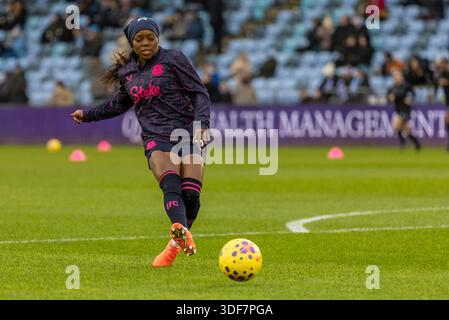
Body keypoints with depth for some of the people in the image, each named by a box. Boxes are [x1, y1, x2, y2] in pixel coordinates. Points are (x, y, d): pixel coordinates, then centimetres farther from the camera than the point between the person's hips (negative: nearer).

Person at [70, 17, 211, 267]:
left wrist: (202, 123, -15)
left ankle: (175, 246, 6)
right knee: (171, 187, -26)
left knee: (191, 194, -16)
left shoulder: (174, 59, 5)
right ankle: (182, 234, -52)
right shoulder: (127, 73, 19)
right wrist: (88, 115, 48)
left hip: (188, 134, -2)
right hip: (156, 138, 2)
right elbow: (120, 104, 38)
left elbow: (200, 93, 2)